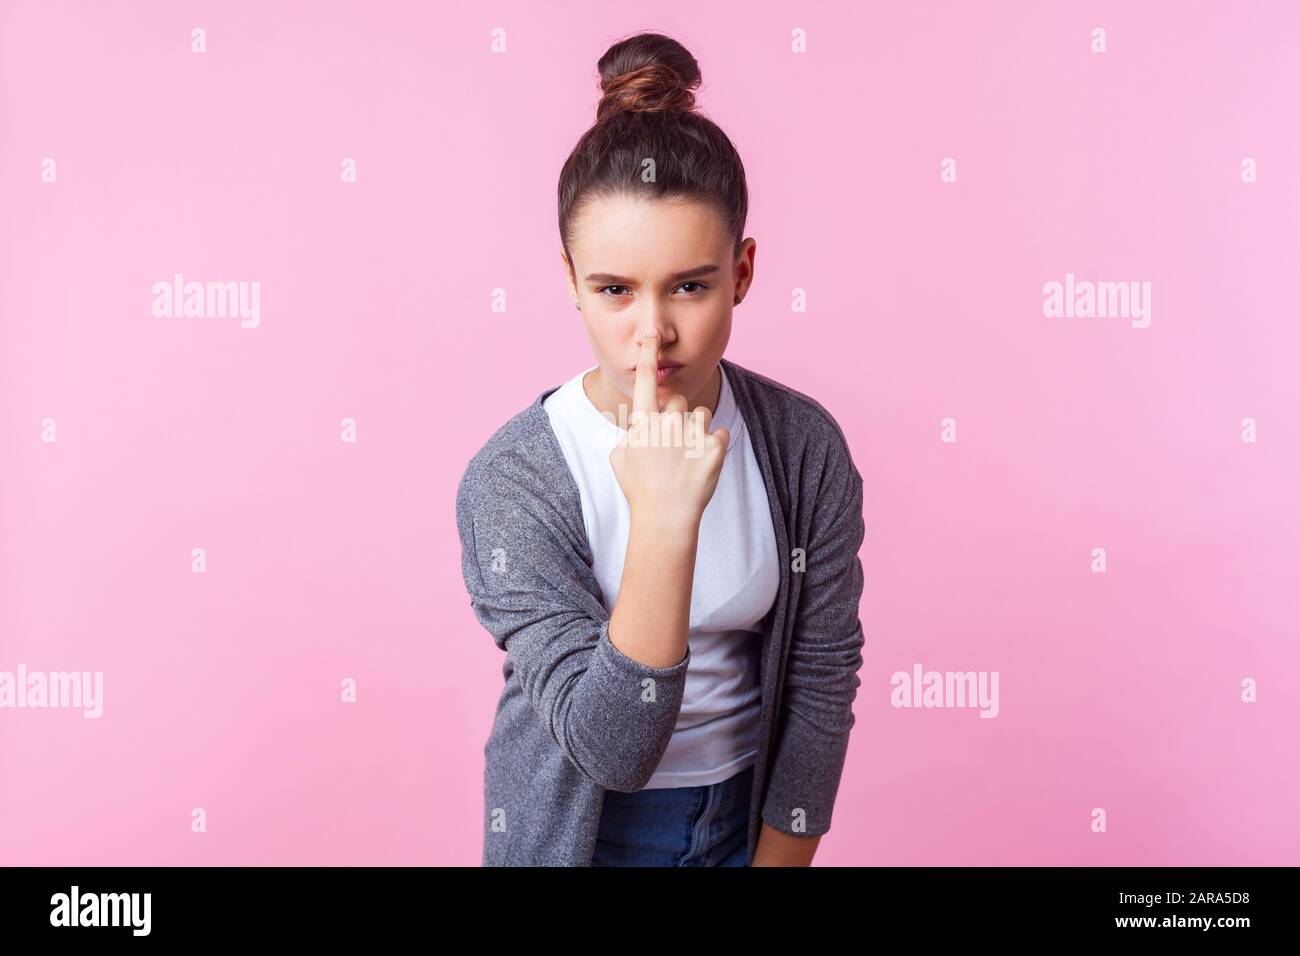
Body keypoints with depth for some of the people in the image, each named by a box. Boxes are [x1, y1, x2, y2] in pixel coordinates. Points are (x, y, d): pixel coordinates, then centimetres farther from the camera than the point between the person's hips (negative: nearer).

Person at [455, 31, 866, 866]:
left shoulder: (806, 444, -16)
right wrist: (664, 522, -39)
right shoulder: (510, 480, -24)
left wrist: (776, 857, -4)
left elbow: (822, 674, -7)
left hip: (749, 814, 3)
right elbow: (609, 744, -28)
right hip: (582, 828, -2)